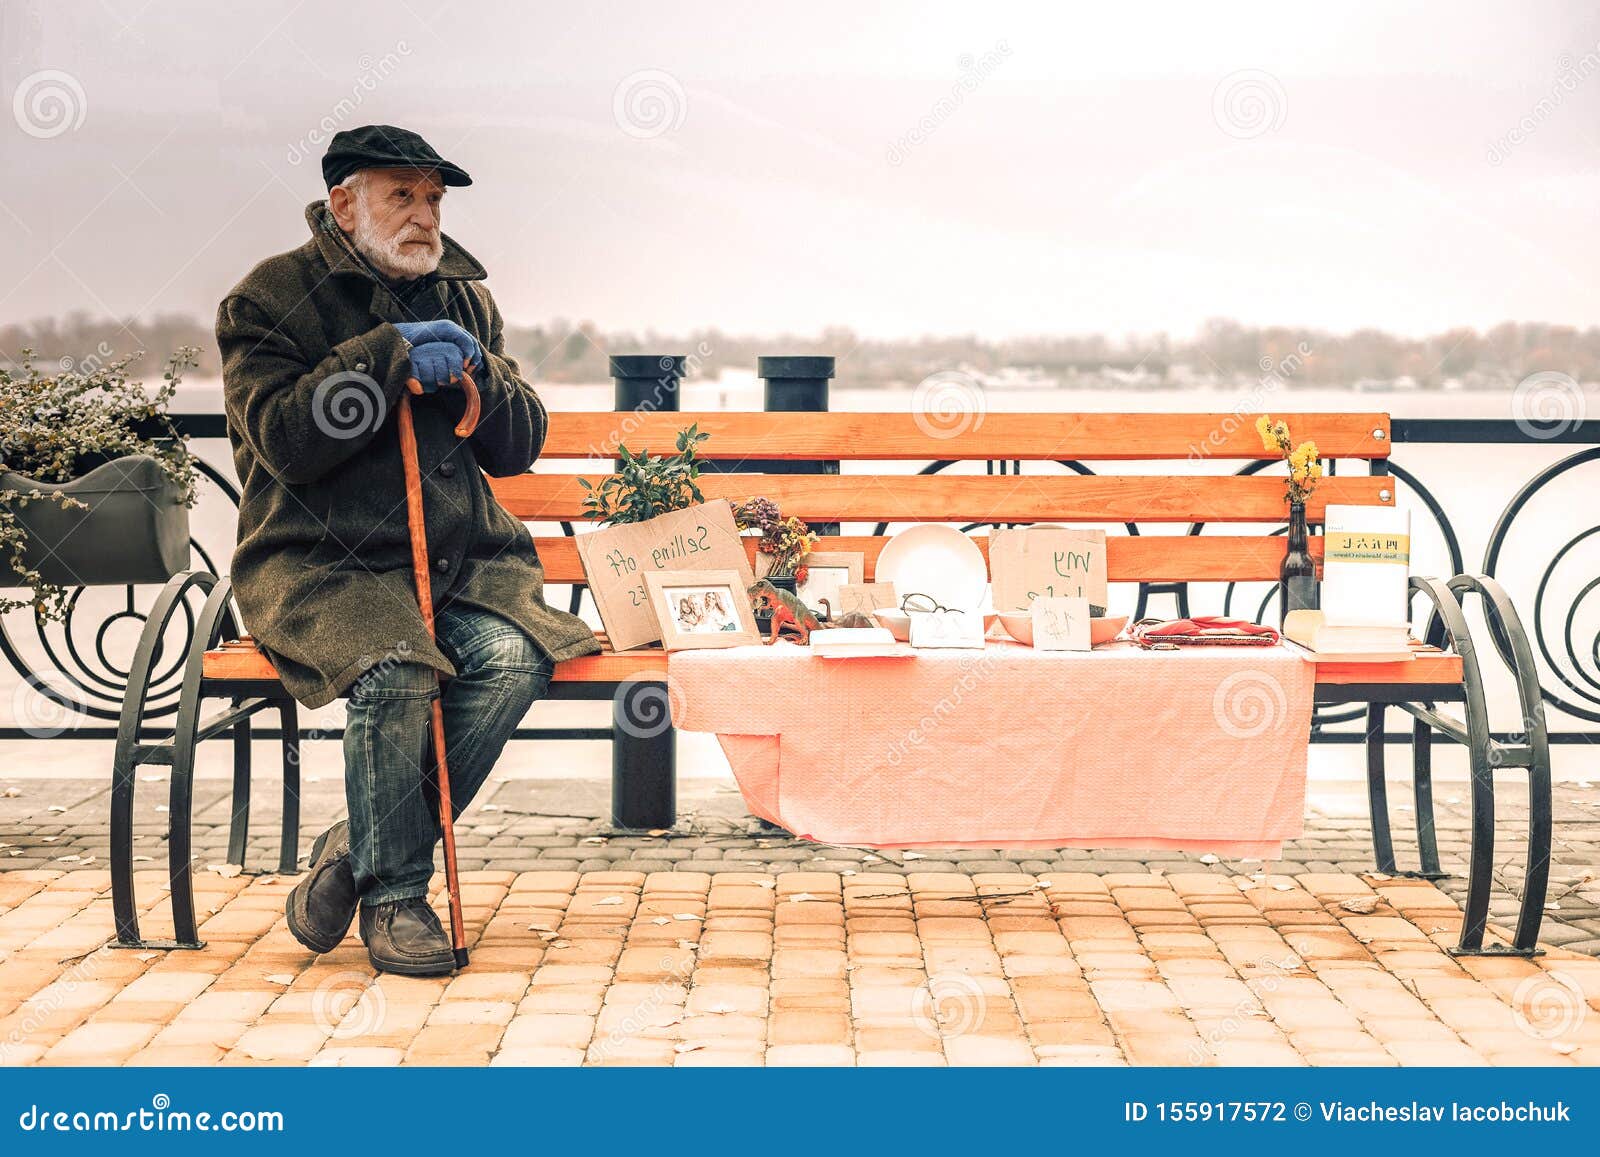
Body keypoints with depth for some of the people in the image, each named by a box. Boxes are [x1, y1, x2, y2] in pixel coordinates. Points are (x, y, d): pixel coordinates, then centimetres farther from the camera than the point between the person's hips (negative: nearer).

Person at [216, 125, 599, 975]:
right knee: (395, 670, -34)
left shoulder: (465, 298, 17)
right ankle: (394, 894, -13)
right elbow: (285, 439, -13)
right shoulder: (268, 298, 2)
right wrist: (392, 353, -15)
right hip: (318, 564, -4)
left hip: (461, 562, 5)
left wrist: (474, 374, -7)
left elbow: (519, 448, 13)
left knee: (515, 658, -26)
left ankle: (360, 852, -10)